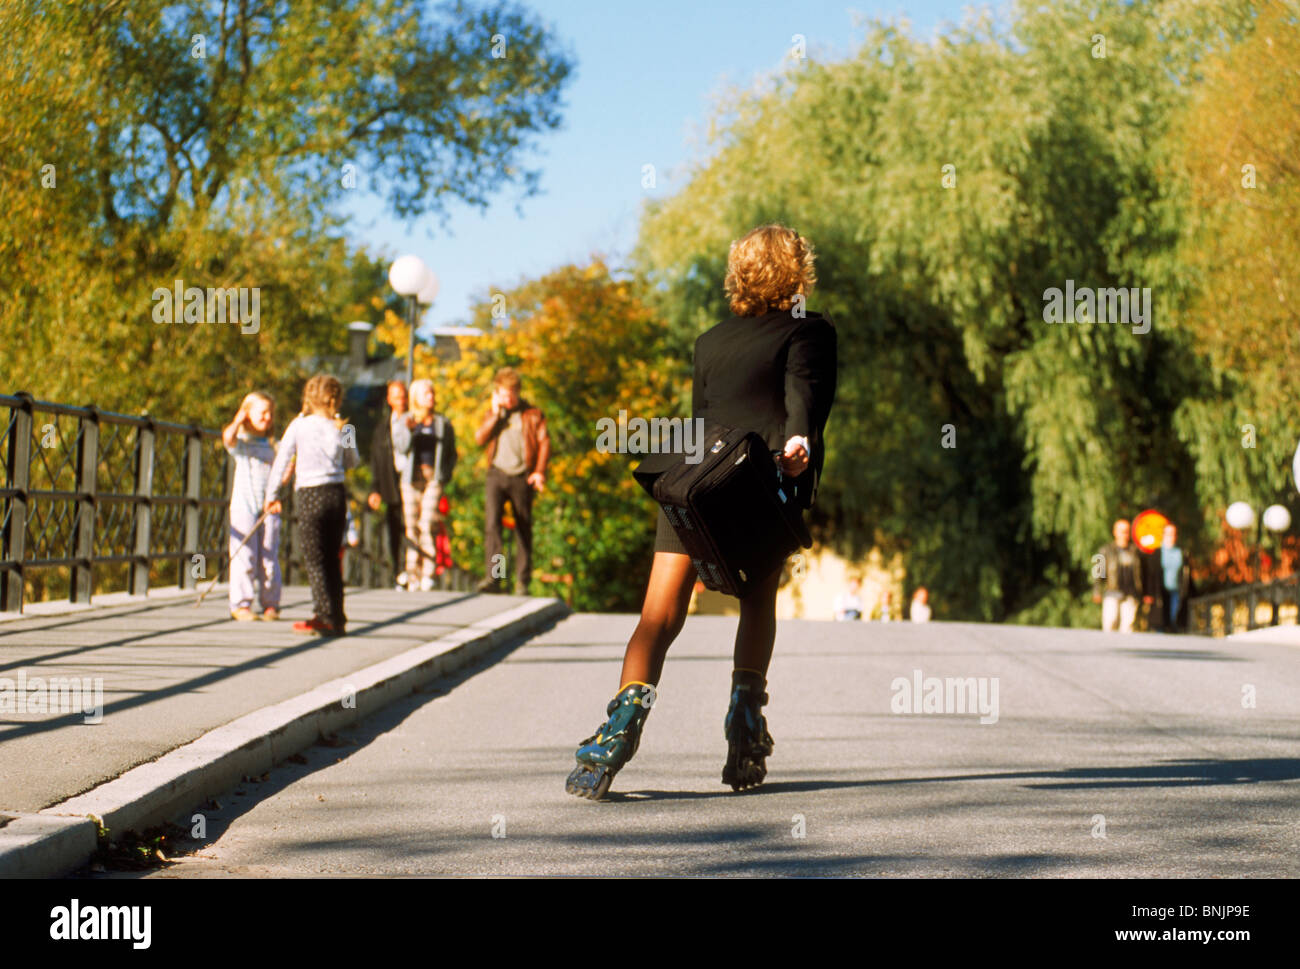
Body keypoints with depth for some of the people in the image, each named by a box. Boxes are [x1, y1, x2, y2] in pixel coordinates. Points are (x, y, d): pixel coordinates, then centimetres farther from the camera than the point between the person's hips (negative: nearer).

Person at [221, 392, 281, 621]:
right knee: (244, 557, -6)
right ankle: (241, 604, -1)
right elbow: (228, 437, -22)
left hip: (269, 508, 4)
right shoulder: (241, 442, 2)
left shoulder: (274, 446, 15)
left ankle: (270, 604, 9)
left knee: (270, 558, 3)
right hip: (244, 506, -4)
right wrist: (240, 417, -11)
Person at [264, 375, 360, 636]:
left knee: (314, 559, -1)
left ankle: (326, 617, -9)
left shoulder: (299, 425, -4)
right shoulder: (341, 429, 3)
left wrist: (272, 494, 7)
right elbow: (353, 461, 17)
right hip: (337, 494, 4)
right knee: (331, 558, 12)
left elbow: (281, 460, -2)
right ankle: (337, 618, 13)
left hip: (310, 495, -4)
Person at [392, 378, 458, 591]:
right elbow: (400, 447, -2)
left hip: (434, 478, -1)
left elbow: (452, 453, 16)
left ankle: (428, 575, -14)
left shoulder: (442, 423, 12)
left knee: (427, 524, -14)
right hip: (411, 478, 1)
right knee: (412, 527, -1)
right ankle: (413, 576, 4)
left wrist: (446, 474, 2)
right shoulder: (405, 421, 11)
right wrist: (409, 429, -19)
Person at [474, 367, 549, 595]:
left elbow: (544, 442, 0)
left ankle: (522, 581, 10)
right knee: (492, 521, -17)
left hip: (522, 476, -1)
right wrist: (495, 414, -5)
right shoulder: (492, 412, 15)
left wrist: (540, 471, -12)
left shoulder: (532, 414, 7)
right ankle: (493, 576, -23)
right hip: (497, 474, 1)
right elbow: (480, 439, 2)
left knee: (524, 529, 3)